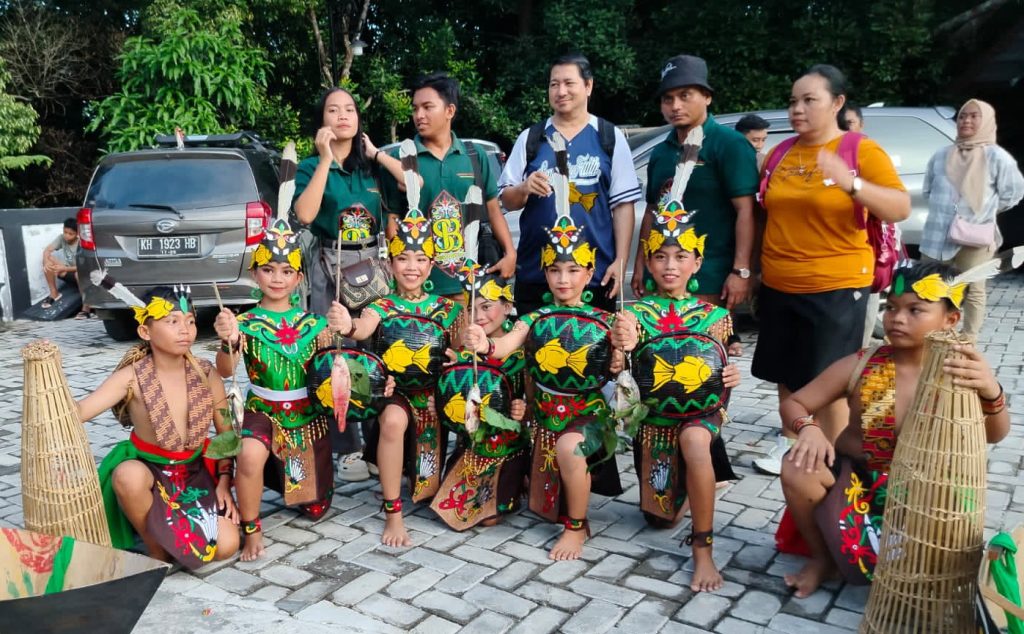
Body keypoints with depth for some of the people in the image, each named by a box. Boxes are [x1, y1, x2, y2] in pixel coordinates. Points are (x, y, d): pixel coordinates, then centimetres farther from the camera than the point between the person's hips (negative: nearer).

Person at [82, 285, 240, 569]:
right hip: (149, 470, -2)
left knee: (226, 545, -17)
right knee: (129, 475, -40)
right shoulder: (133, 376, -16)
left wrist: (224, 480, -6)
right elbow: (78, 411, -27)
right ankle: (155, 550, -11)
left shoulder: (206, 373, -9)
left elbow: (227, 432, 1)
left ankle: (166, 527, 16)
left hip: (195, 472, 2)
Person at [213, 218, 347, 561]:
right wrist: (228, 341, -40)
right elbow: (225, 371, -19)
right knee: (250, 455, -39)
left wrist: (342, 331, -27)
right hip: (263, 413, -3)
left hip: (308, 416, 3)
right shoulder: (246, 323, -7)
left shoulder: (312, 323, -1)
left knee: (316, 509, 11)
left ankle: (282, 474, 45)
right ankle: (252, 531, -12)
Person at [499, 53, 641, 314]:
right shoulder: (530, 138, 8)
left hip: (597, 273, -1)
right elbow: (507, 200, 9)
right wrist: (524, 189, -13)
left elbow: (623, 204, 3)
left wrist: (620, 261, -4)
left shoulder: (611, 137, 5)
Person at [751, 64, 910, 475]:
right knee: (787, 375, 15)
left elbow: (901, 210, -18)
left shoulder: (863, 151, -7)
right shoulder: (779, 154, 7)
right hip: (778, 287, 5)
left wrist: (852, 183, -33)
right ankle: (790, 443, 33)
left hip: (836, 288, -5)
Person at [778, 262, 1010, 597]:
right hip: (853, 481, 1)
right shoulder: (860, 366, -11)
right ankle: (823, 556, -1)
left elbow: (994, 434, -25)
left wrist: (992, 393, -47)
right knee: (798, 468, -29)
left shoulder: (959, 375, -10)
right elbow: (793, 403, -7)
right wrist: (808, 428, -31)